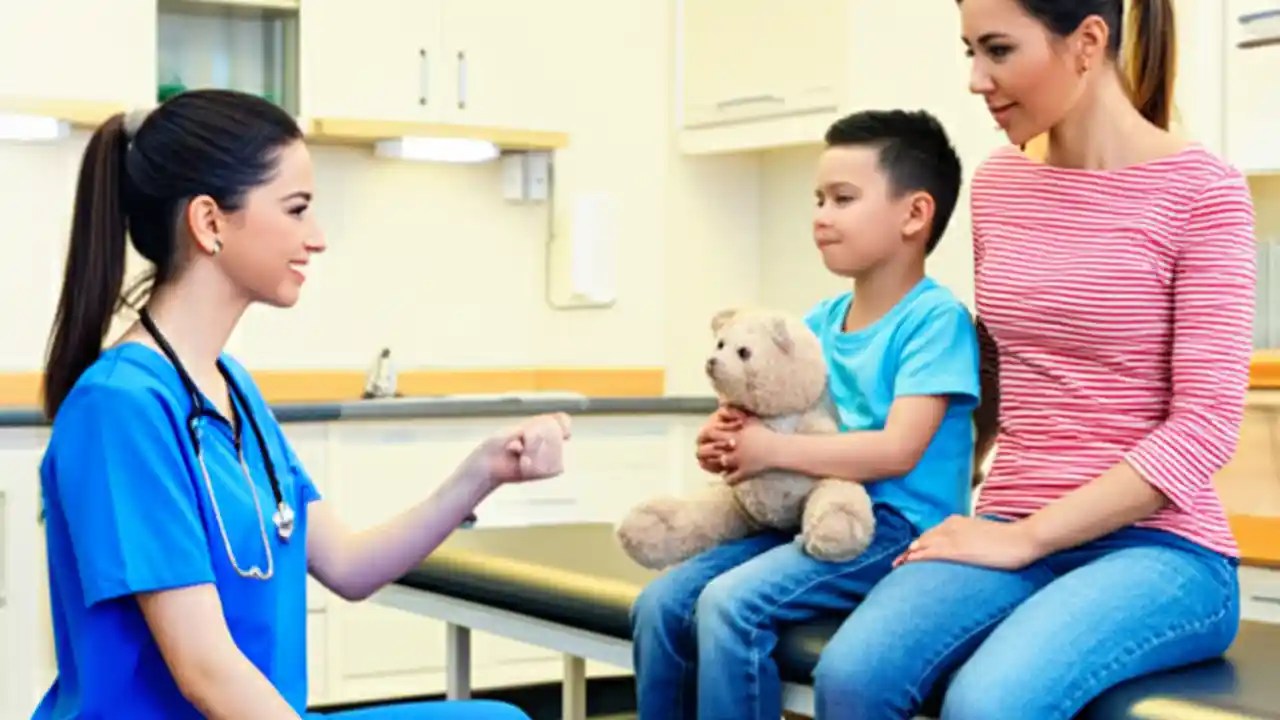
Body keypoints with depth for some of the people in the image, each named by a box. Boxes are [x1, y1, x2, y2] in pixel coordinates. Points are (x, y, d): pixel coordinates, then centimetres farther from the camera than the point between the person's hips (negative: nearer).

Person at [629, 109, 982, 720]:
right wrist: (728, 443, -4)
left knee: (730, 603, -27)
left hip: (897, 529, -8)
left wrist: (772, 450, -17)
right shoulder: (819, 322, 13)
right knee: (660, 603, -8)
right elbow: (782, 418, 19)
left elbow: (897, 451, -19)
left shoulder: (935, 318, -10)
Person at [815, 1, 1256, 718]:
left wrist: (1027, 537, -15)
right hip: (1010, 535, 5)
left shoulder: (1200, 189, -6)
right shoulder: (998, 184, 11)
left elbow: (1205, 424, -12)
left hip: (1158, 546, -4)